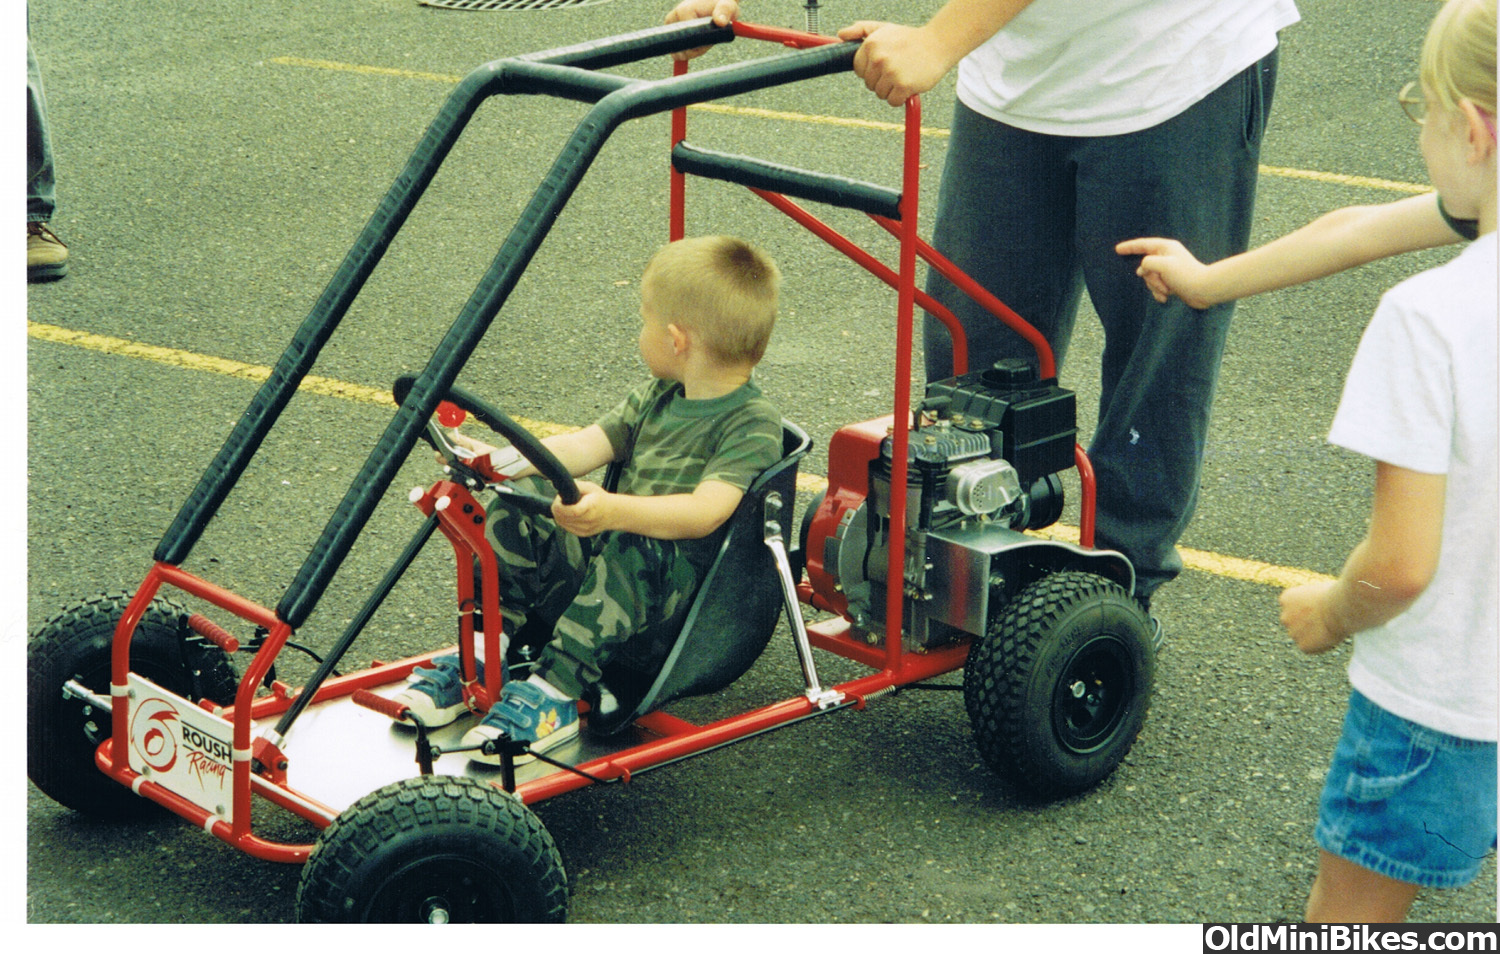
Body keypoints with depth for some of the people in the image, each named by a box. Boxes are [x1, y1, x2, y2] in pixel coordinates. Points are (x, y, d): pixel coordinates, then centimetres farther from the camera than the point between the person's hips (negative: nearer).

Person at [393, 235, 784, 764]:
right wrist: (503, 462, -8)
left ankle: (556, 692, -36)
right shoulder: (656, 398, 13)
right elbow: (585, 446, 8)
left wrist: (615, 511, -45)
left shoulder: (754, 424, -15)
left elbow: (705, 511, -29)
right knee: (511, 525, -8)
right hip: (605, 562, 8)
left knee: (631, 553, -38)